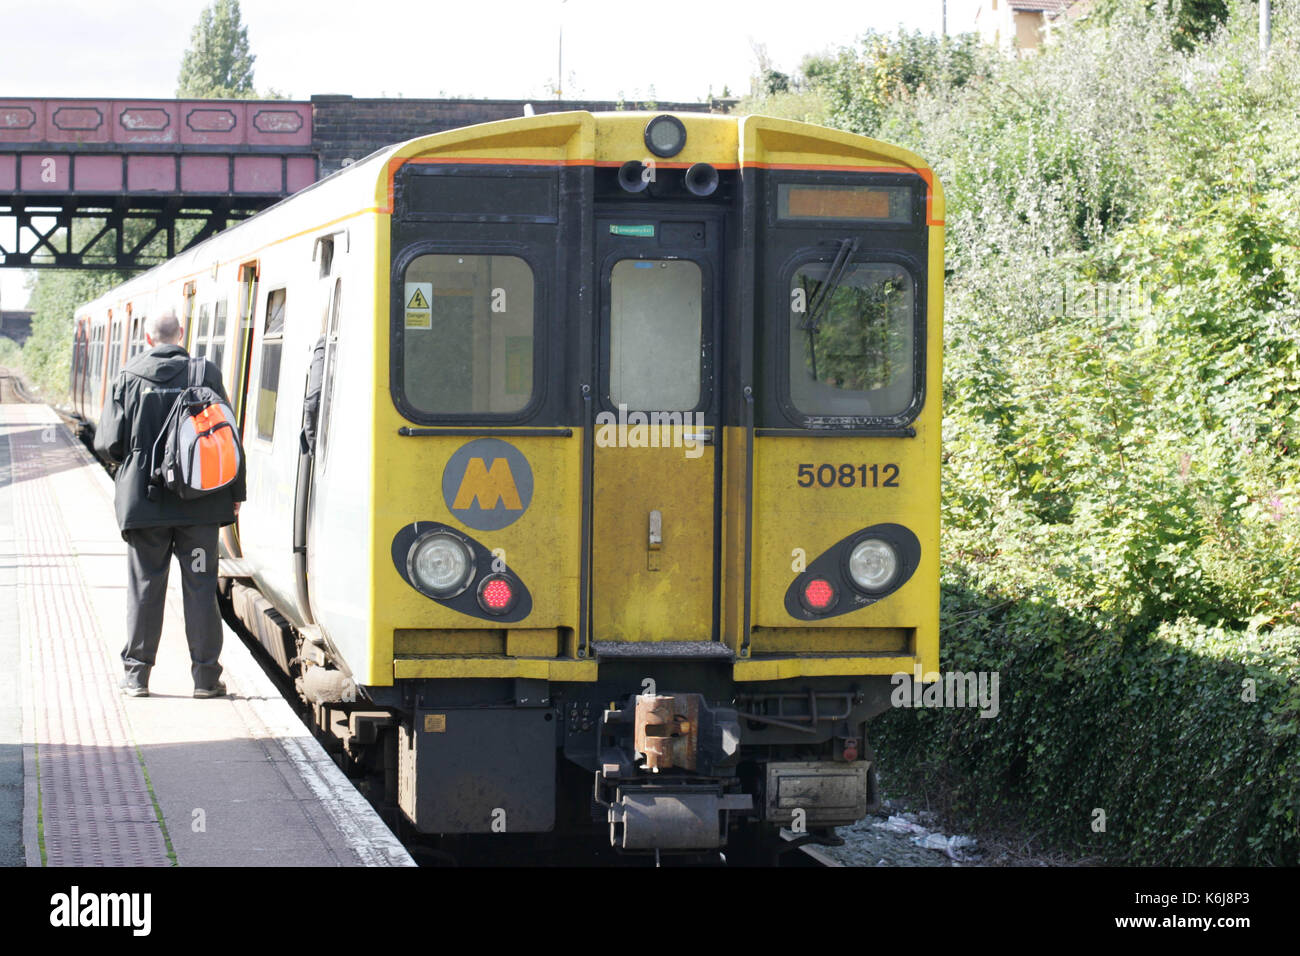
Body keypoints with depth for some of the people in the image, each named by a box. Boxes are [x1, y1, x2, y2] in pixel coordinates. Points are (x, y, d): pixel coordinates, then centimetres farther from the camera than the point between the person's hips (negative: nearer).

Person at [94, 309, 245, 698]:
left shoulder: (129, 379, -4)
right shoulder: (207, 374, -3)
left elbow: (109, 443, -5)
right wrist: (235, 492, 8)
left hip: (145, 501, 0)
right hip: (200, 503, 0)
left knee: (145, 584, 8)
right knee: (200, 585, 5)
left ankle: (137, 674, 11)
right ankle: (205, 676, 7)